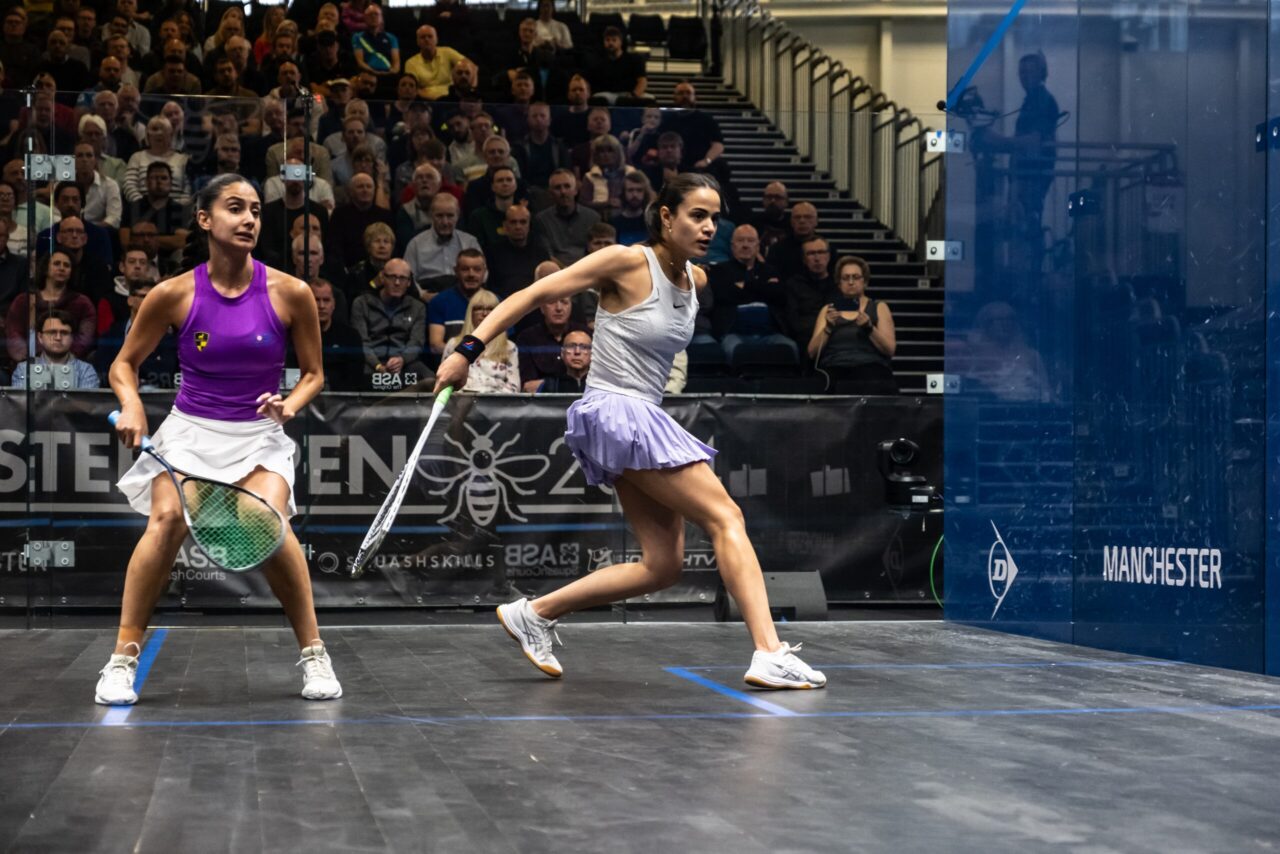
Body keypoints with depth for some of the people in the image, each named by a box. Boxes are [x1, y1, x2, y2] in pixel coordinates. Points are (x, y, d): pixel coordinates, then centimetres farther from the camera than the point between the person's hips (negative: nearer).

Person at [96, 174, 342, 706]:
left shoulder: (291, 294, -5)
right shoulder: (173, 296, -5)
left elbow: (314, 373, 6)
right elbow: (124, 365, 7)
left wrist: (291, 403, -15)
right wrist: (131, 404, -14)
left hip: (259, 436, 0)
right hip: (190, 429, 0)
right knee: (167, 517, -27)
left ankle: (313, 654, -7)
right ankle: (122, 660, -15)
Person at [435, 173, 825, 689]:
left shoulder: (695, 279, 9)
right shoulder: (627, 262, -12)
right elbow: (532, 296, -13)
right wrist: (469, 350, -20)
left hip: (643, 416, 9)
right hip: (617, 413, -9)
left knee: (663, 566, 6)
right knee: (726, 518, -13)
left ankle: (534, 614, 15)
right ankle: (769, 655, -17)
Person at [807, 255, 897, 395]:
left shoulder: (879, 308, 17)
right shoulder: (828, 310, 21)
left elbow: (890, 350, 3)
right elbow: (812, 352, 8)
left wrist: (869, 328, -12)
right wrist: (828, 328, -8)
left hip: (870, 368, 0)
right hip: (834, 369, 1)